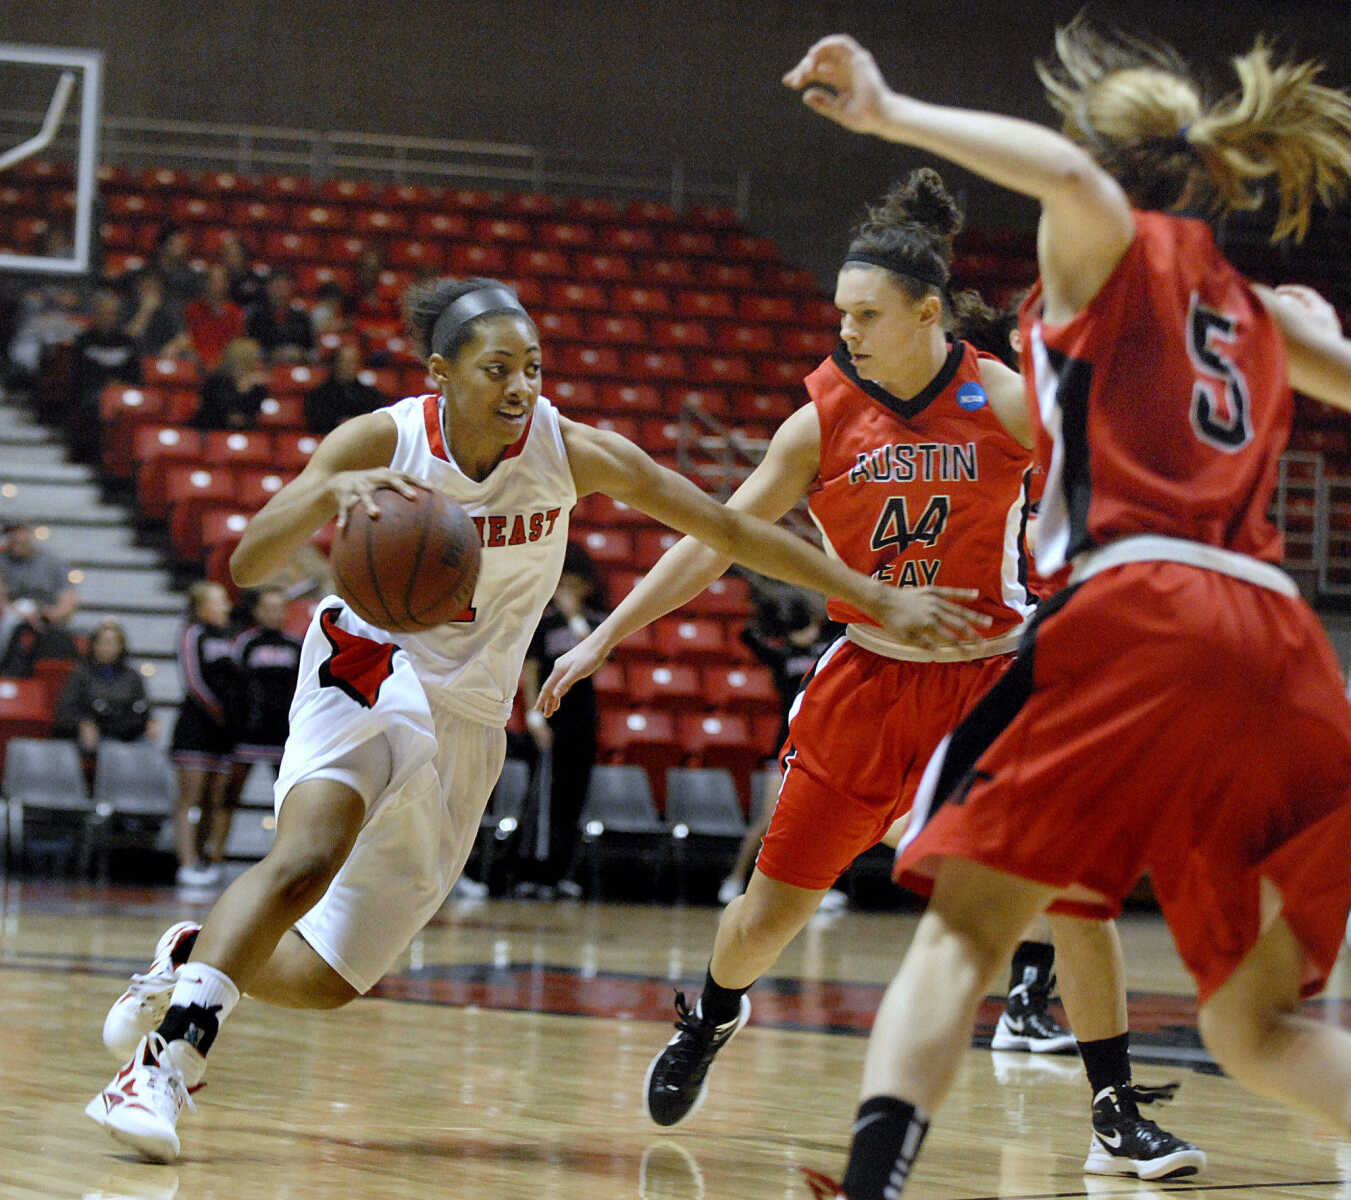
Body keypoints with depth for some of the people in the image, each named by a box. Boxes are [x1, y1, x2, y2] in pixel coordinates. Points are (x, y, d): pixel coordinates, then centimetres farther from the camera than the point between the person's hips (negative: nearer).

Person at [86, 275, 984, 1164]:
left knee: (327, 979, 2)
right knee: (308, 856, -34)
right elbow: (247, 565, -23)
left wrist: (879, 600, -10)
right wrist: (330, 492, -43)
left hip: (468, 723, 3)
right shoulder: (381, 441, -16)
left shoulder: (571, 452, -13)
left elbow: (729, 529, -8)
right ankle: (168, 1057, -30)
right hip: (369, 678, -3)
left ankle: (197, 958, 31)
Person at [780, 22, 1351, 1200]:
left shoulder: (1113, 246, 12)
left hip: (1137, 611, -5)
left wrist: (893, 116, -12)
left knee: (965, 927, -4)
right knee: (1256, 1024, 11)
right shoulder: (1257, 307, 27)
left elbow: (1075, 176, -10)